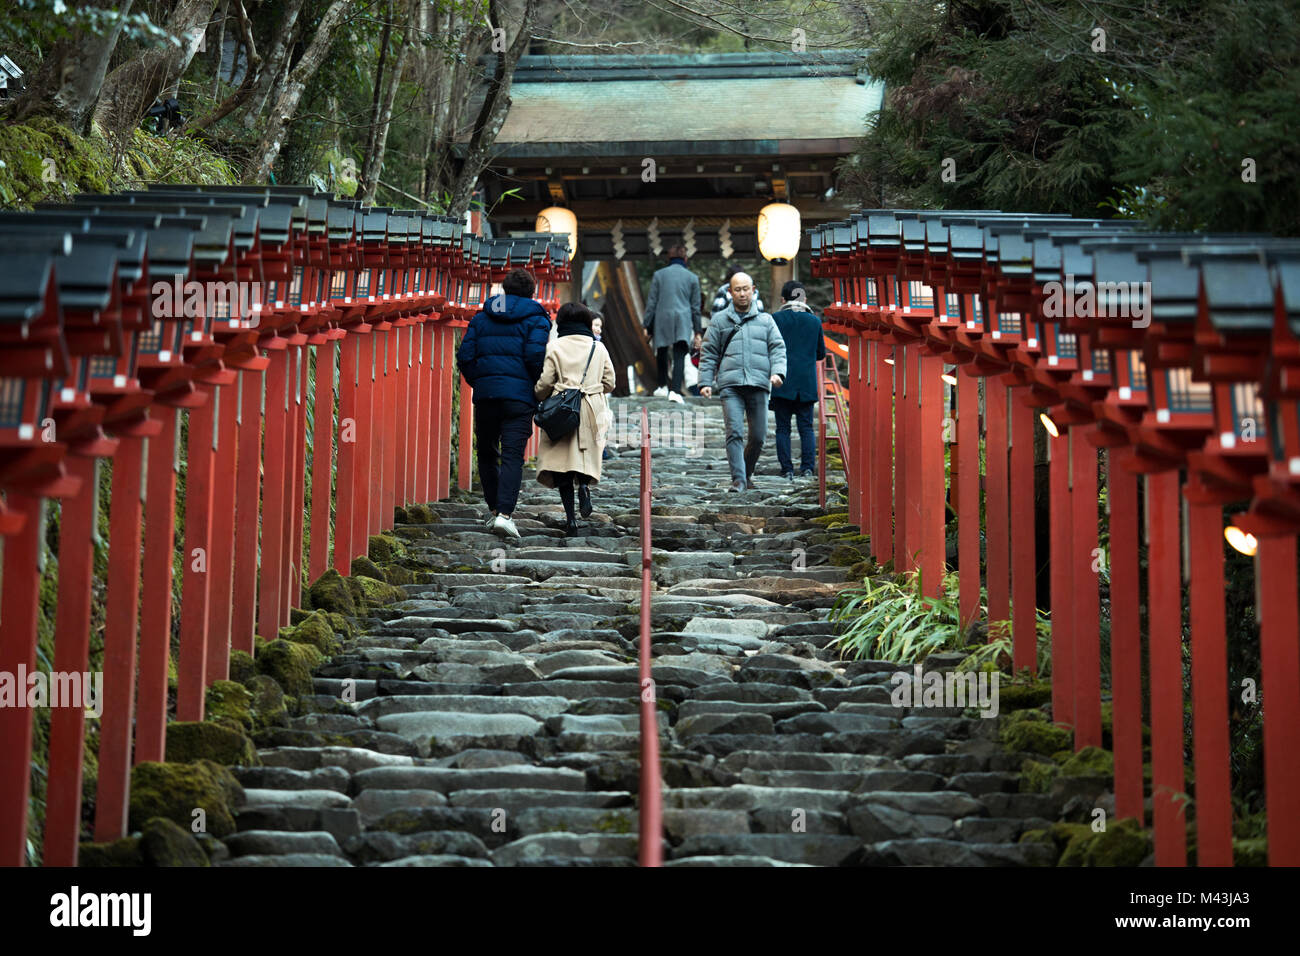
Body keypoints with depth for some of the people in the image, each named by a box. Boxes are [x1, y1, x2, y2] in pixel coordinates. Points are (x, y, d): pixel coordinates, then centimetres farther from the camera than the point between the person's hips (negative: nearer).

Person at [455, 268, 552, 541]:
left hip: (485, 395, 3)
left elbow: (465, 355, 6)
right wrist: (541, 386, 5)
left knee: (487, 454, 17)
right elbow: (536, 355, -11)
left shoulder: (481, 318, 14)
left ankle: (494, 509, 17)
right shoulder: (535, 319, 3)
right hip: (519, 396, -3)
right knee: (513, 456, -7)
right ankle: (504, 513, -21)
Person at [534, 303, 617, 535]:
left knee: (561, 458, 1)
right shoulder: (598, 348, 6)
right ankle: (584, 483, -17)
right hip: (591, 411, 2)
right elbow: (609, 383, 9)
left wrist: (536, 398, 16)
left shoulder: (555, 347, -2)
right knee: (586, 453, 17)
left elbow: (544, 382, -5)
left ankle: (570, 517, -8)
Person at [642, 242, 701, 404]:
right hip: (683, 322, -1)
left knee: (662, 354, 18)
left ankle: (663, 387, 29)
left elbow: (651, 302, 5)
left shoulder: (659, 275, 5)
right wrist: (697, 331, 13)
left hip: (662, 319, 1)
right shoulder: (692, 277, 6)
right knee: (679, 356, -6)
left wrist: (647, 325, 10)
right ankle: (675, 391, -18)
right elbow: (695, 306, 8)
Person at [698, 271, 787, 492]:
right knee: (734, 432, -15)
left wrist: (777, 372, -8)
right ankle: (738, 479, -15)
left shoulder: (765, 320, 16)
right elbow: (708, 353, 14)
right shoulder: (720, 321, 14)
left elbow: (777, 348, 10)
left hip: (758, 385, 1)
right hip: (730, 385, -1)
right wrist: (705, 382, 5)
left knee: (758, 436, 2)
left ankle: (748, 472, 25)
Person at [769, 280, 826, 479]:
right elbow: (821, 353, 12)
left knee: (783, 428, 3)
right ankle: (808, 466, -4)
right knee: (806, 427, 7)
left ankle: (787, 469, -2)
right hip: (806, 383, 2)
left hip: (782, 382, -2)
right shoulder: (814, 321, 5)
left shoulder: (775, 319, -3)